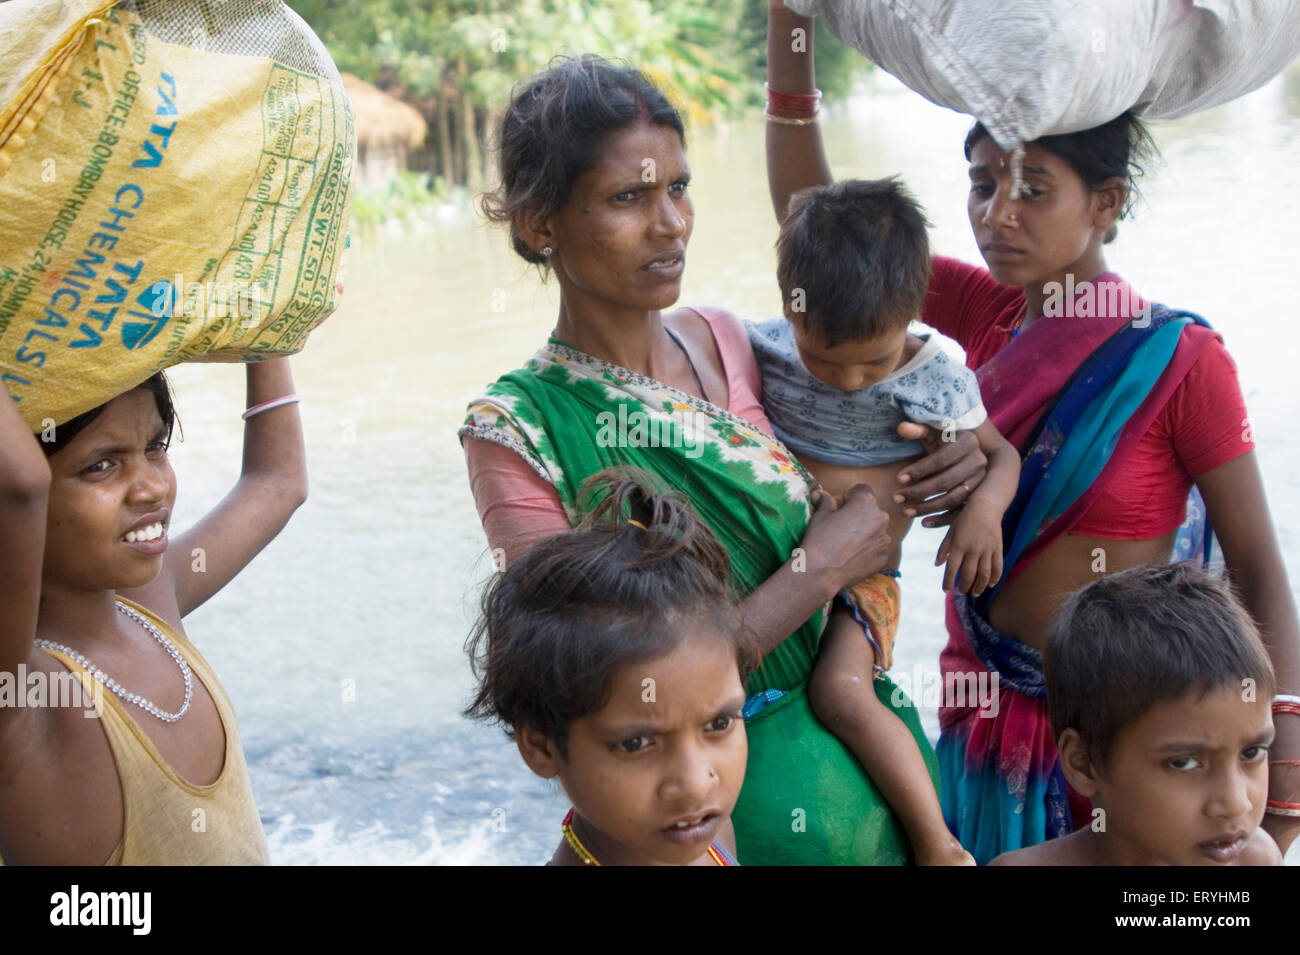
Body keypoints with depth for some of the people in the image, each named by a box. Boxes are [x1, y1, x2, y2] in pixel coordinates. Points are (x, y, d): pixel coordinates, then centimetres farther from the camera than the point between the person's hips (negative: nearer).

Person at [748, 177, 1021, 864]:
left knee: (841, 691, -28)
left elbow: (1001, 454, 9)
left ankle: (938, 844, -16)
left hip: (861, 578, -3)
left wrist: (985, 509, -12)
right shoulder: (762, 349, -5)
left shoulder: (937, 382, -6)